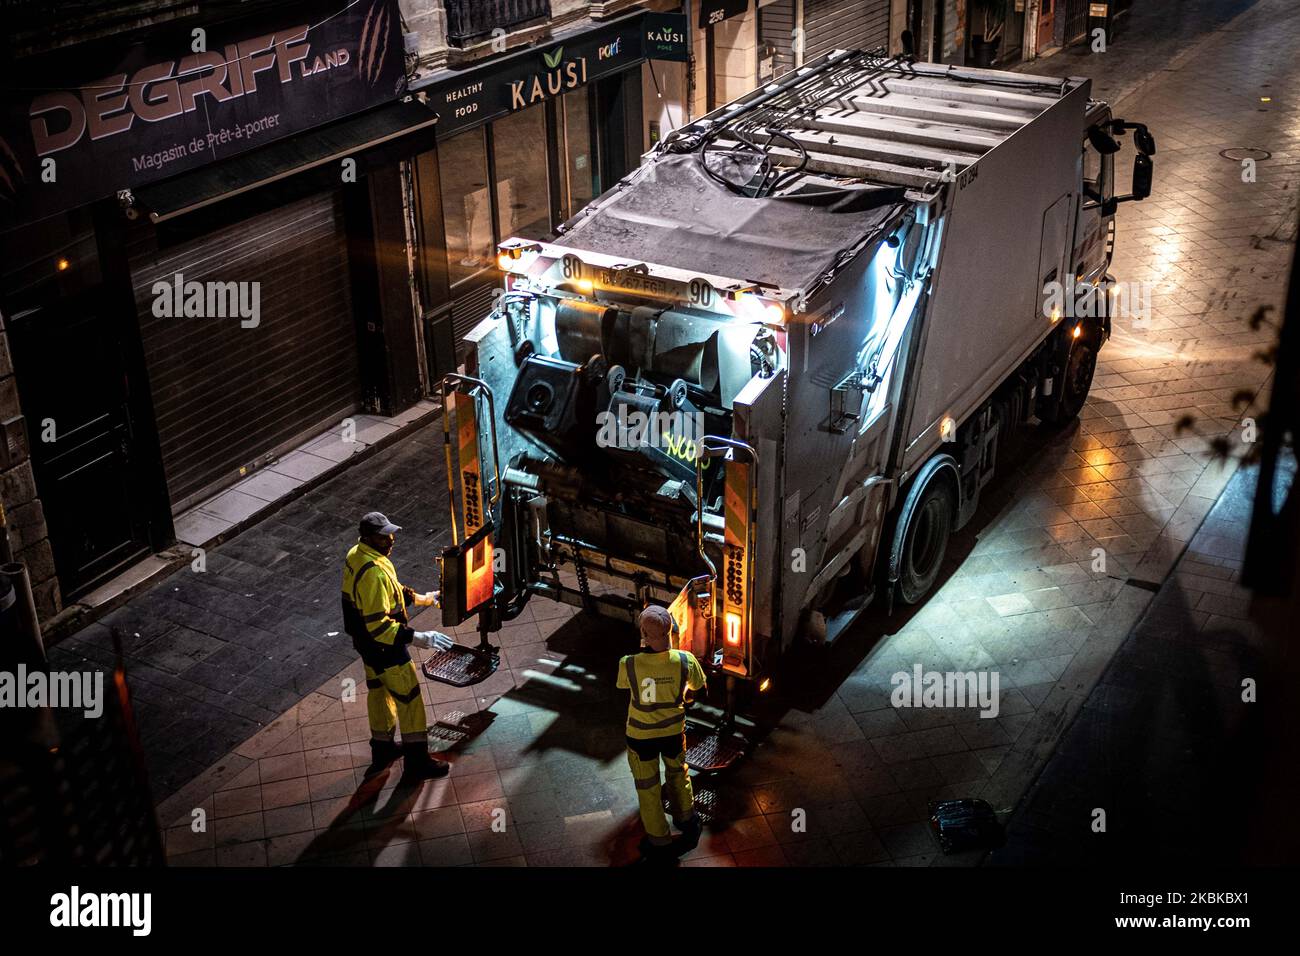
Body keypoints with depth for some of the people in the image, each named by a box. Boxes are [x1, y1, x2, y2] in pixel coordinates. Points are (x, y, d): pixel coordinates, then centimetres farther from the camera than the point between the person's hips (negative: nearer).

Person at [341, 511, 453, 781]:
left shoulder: (356, 555, -1)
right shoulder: (373, 573, -33)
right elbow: (378, 626, -34)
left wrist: (421, 598, 15)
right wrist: (418, 638, -34)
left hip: (365, 641, 10)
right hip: (382, 645, -10)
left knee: (379, 691, 25)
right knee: (408, 697, 3)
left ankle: (383, 750, 42)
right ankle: (416, 762, 13)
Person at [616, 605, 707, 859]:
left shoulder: (629, 664, -31)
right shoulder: (685, 660, -27)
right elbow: (697, 685, -4)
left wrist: (643, 651, 1)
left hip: (641, 735, -2)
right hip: (674, 730, 2)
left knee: (647, 786, 21)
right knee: (678, 773, 31)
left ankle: (658, 839, 36)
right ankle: (687, 821, 50)